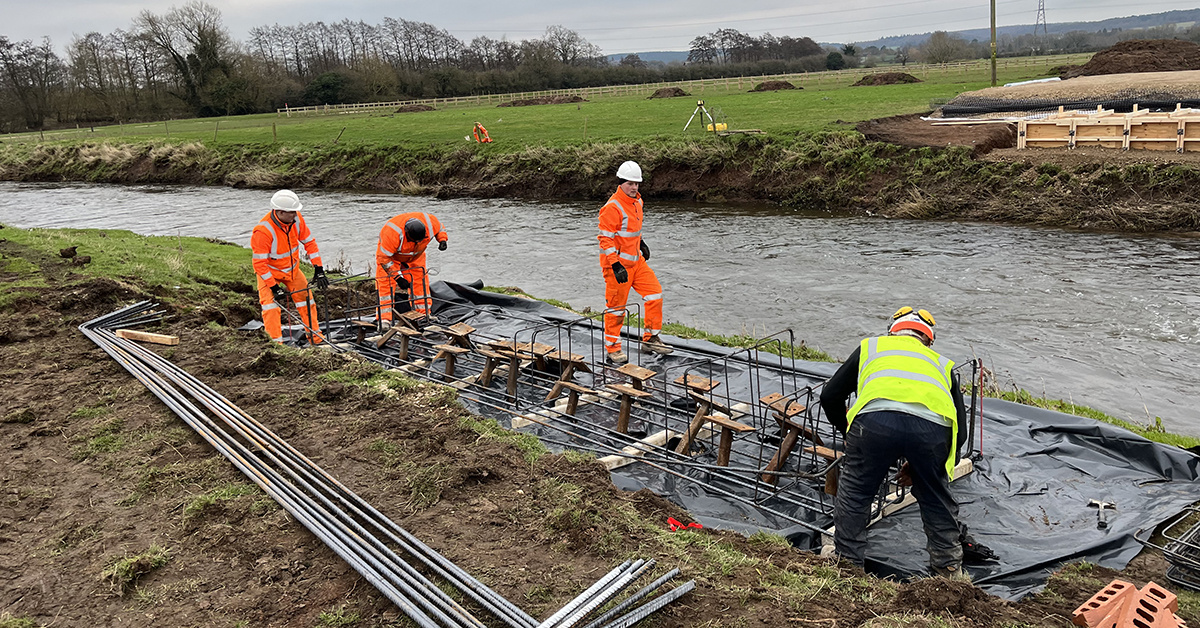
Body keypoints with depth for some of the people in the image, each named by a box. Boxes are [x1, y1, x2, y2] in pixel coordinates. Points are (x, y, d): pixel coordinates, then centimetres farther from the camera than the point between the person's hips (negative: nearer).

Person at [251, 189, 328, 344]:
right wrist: (274, 288, -29)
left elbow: (309, 242, -6)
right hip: (269, 272, -5)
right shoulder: (263, 231, -34)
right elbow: (260, 264, -28)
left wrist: (318, 270, -10)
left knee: (307, 299, 5)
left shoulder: (296, 219, -18)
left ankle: (316, 339, 16)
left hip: (292, 269, 5)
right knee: (272, 305, -19)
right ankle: (276, 343, -15)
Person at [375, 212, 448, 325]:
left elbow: (440, 228, -4)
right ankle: (384, 320, -16)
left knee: (420, 283, 1)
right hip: (391, 254, -4)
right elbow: (384, 257, -35)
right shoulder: (392, 234, -44)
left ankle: (424, 315, 13)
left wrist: (442, 240, -24)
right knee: (385, 283, -15)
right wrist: (398, 277, -36)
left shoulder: (430, 222, -30)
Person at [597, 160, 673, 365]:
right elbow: (605, 239, -21)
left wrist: (641, 244, 28)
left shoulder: (636, 201, 9)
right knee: (616, 307, 1)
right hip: (617, 263, -9)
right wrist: (616, 266, -25)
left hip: (636, 260, 9)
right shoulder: (612, 207, -20)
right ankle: (612, 348, 15)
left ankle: (650, 338, 19)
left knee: (655, 293, 7)